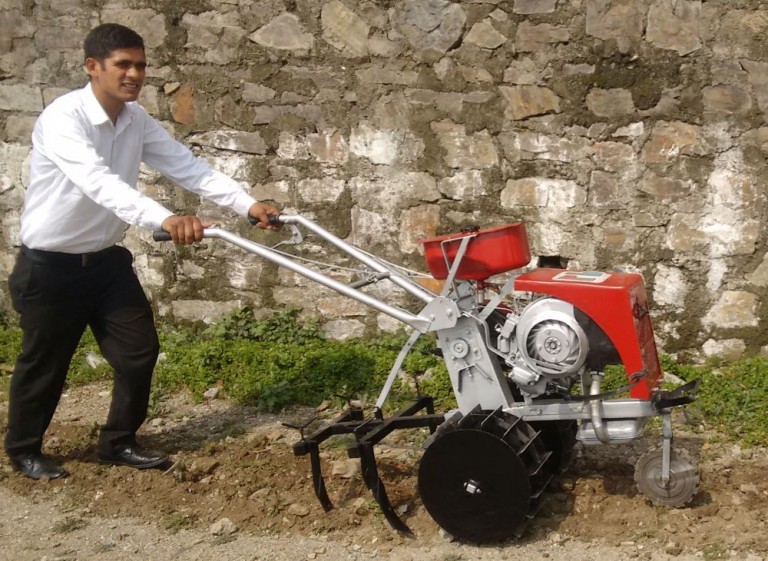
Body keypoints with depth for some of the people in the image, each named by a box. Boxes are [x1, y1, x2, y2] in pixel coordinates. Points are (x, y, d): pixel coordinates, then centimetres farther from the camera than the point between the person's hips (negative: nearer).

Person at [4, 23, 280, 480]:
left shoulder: (137, 121, -2)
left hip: (106, 259, 7)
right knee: (45, 361, 8)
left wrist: (248, 205, -19)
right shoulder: (63, 117, -25)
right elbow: (97, 181, -40)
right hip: (50, 266, -6)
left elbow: (187, 166, -7)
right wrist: (164, 219, -53)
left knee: (140, 350, 6)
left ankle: (119, 442, 25)